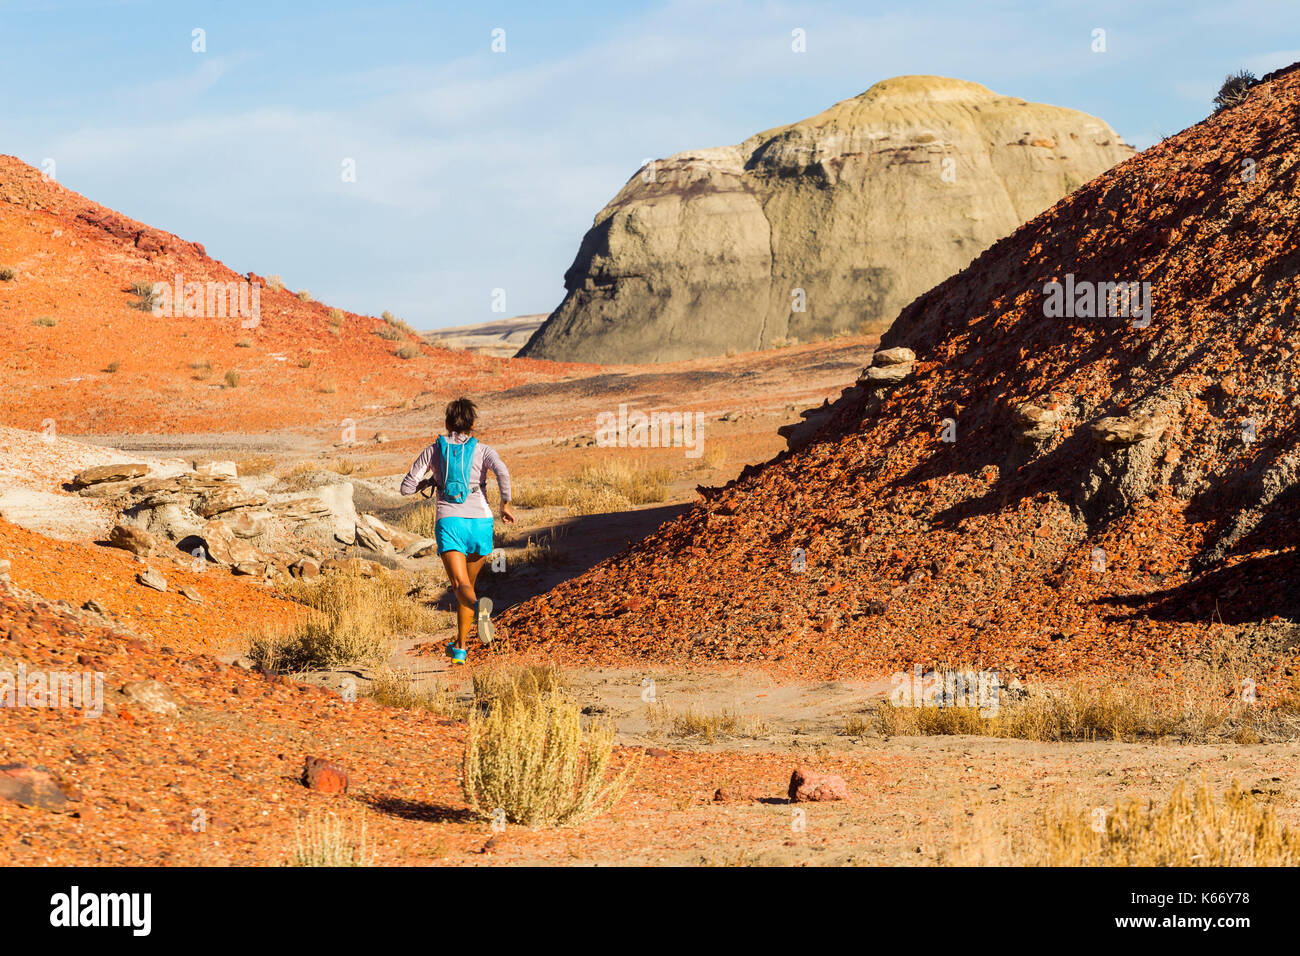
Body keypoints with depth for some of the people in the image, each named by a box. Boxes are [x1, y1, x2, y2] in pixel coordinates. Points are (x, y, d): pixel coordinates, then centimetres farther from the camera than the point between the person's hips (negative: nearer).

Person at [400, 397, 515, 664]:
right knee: (468, 582, 21)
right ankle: (460, 648, 26)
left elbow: (407, 487, 10)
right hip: (480, 521, 1)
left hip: (449, 522, -1)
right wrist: (505, 504, -2)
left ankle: (480, 607, -53)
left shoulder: (433, 451, 12)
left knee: (461, 586, -16)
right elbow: (502, 471, -14)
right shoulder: (483, 450, 8)